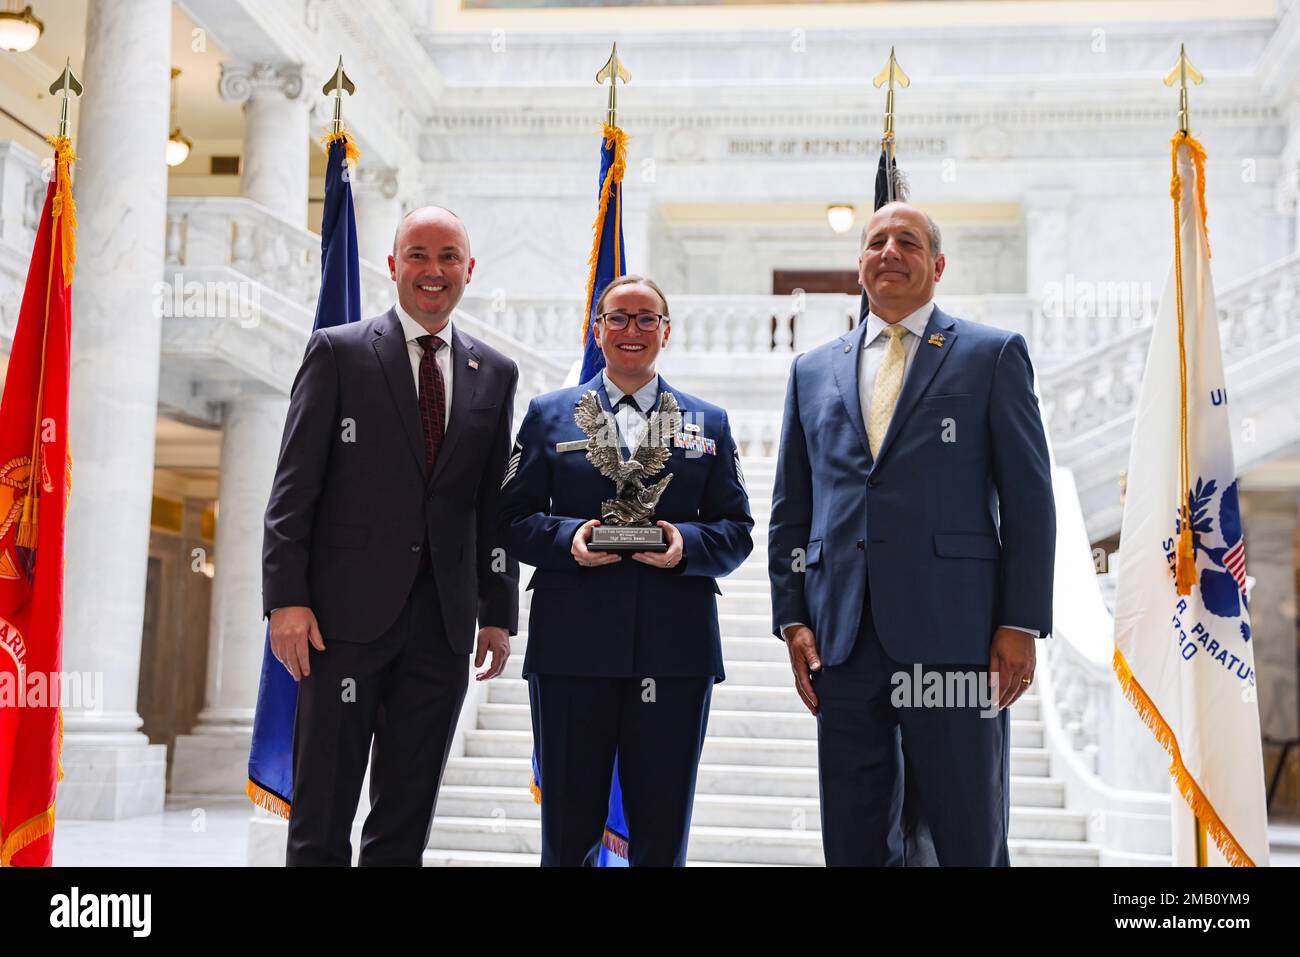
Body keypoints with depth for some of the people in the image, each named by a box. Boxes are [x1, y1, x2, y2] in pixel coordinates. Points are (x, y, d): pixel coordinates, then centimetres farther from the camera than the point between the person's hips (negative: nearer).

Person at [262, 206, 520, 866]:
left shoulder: (494, 373, 12)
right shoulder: (338, 353, 1)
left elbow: (494, 503, 13)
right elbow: (293, 487, -2)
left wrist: (499, 612, 9)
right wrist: (286, 599, -10)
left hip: (444, 624, 3)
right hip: (348, 613, -3)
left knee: (407, 818, 10)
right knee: (321, 817, 1)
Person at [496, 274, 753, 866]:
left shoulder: (709, 423, 14)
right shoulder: (549, 415, 12)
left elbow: (737, 531, 10)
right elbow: (513, 518, 7)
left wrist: (687, 544, -10)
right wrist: (569, 539, -12)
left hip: (675, 651, 1)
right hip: (572, 647, 0)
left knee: (662, 835, 6)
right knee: (568, 834, 6)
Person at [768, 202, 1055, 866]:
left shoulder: (993, 355, 6)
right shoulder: (813, 371, 17)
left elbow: (1028, 500, 1)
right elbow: (789, 510, 16)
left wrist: (1021, 624, -6)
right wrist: (792, 618, 6)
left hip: (953, 631, -3)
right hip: (842, 639, 4)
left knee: (970, 841, 0)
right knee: (853, 842, 9)